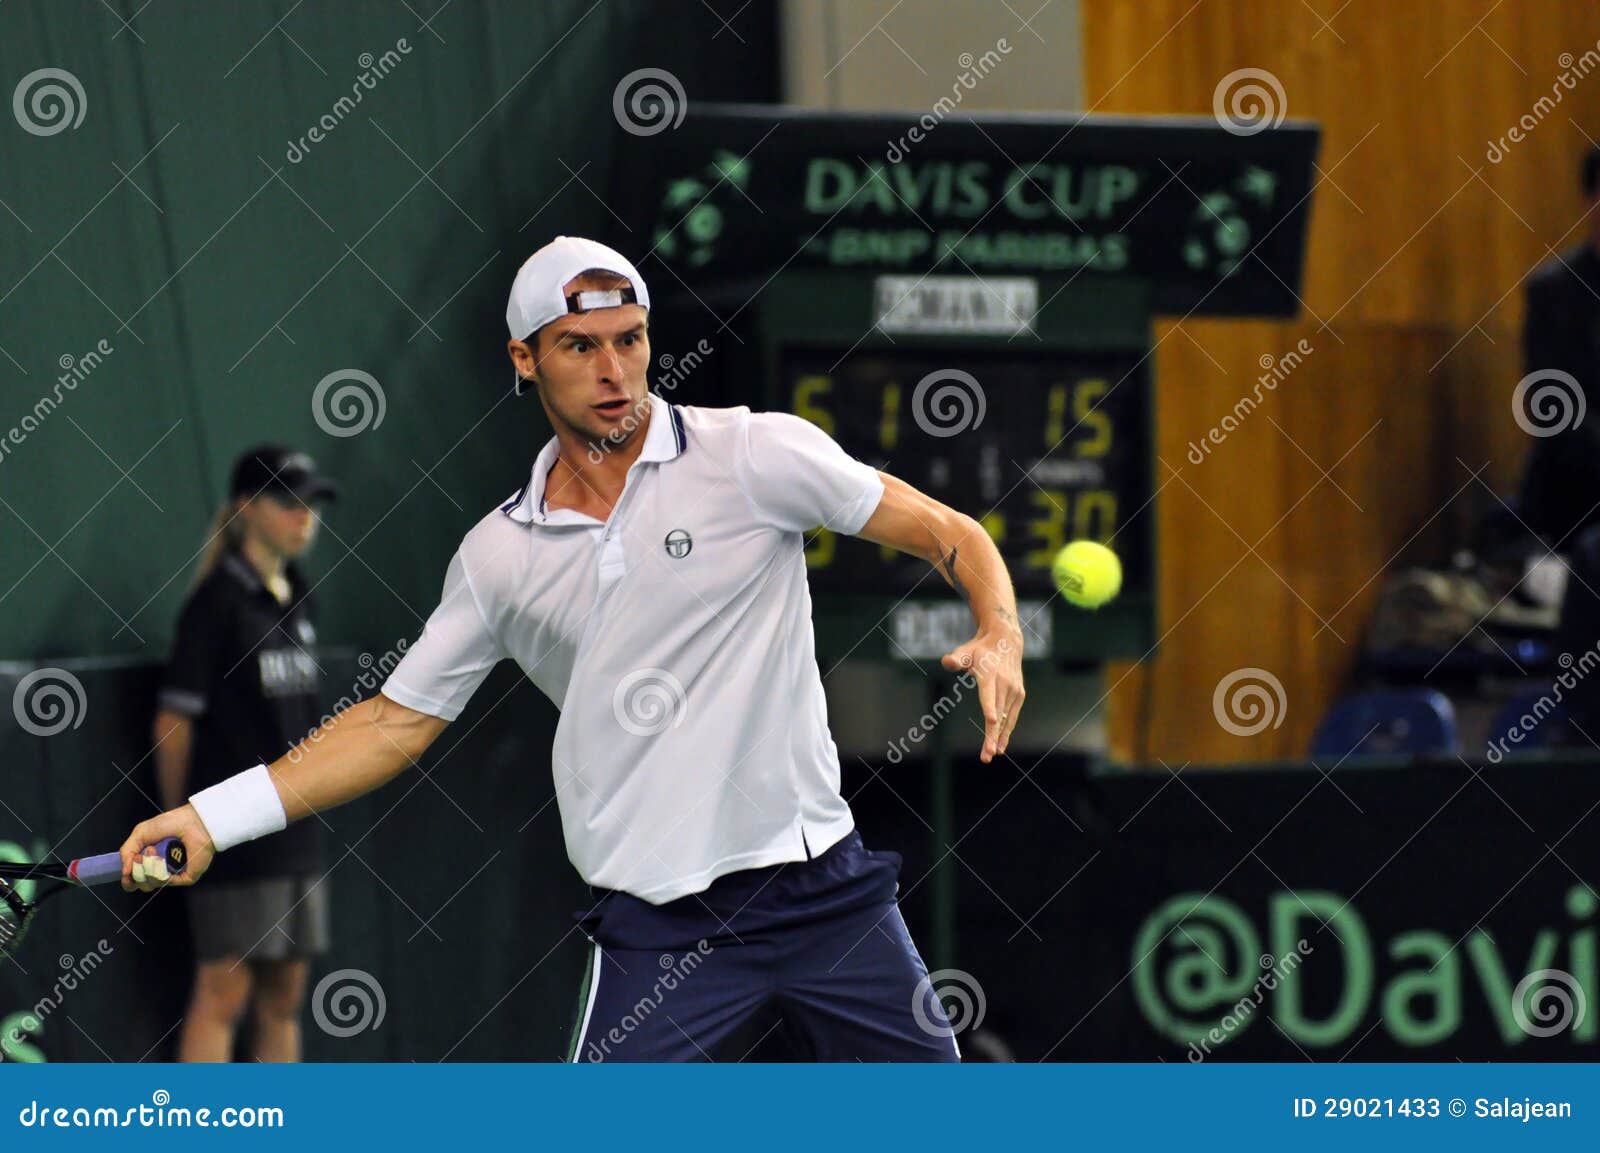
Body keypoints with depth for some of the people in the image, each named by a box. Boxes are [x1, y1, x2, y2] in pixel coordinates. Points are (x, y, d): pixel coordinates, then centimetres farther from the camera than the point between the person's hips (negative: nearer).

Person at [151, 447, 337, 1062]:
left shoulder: (294, 596, 14)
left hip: (295, 828, 8)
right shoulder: (218, 602, -10)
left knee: (284, 997, 8)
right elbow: (173, 721, -10)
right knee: (223, 994, -9)